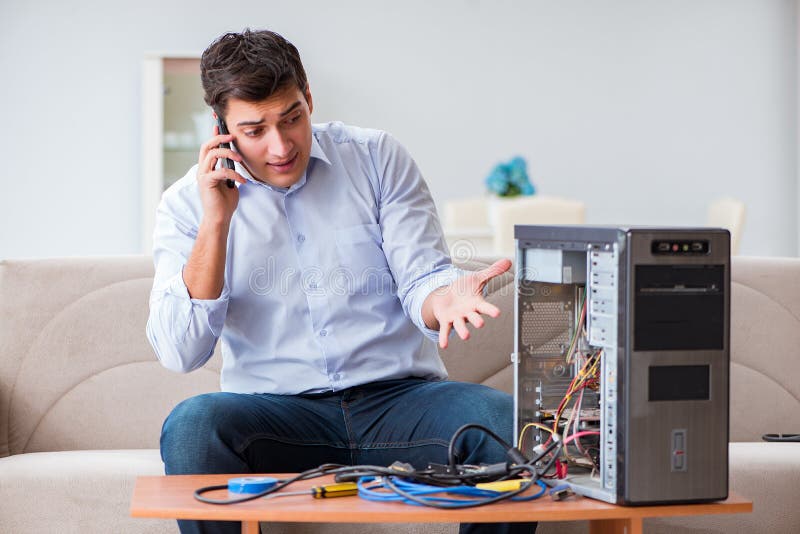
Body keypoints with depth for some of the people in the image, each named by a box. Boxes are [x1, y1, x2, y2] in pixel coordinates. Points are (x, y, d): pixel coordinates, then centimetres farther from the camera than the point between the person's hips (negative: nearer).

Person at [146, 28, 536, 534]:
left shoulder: (378, 157, 5)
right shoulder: (187, 203, 2)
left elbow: (421, 277, 0)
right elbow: (180, 352, -7)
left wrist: (444, 297, -26)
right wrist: (216, 223, -14)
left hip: (400, 397, 1)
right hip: (275, 411, -1)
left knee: (505, 418, -29)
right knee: (191, 426, -33)